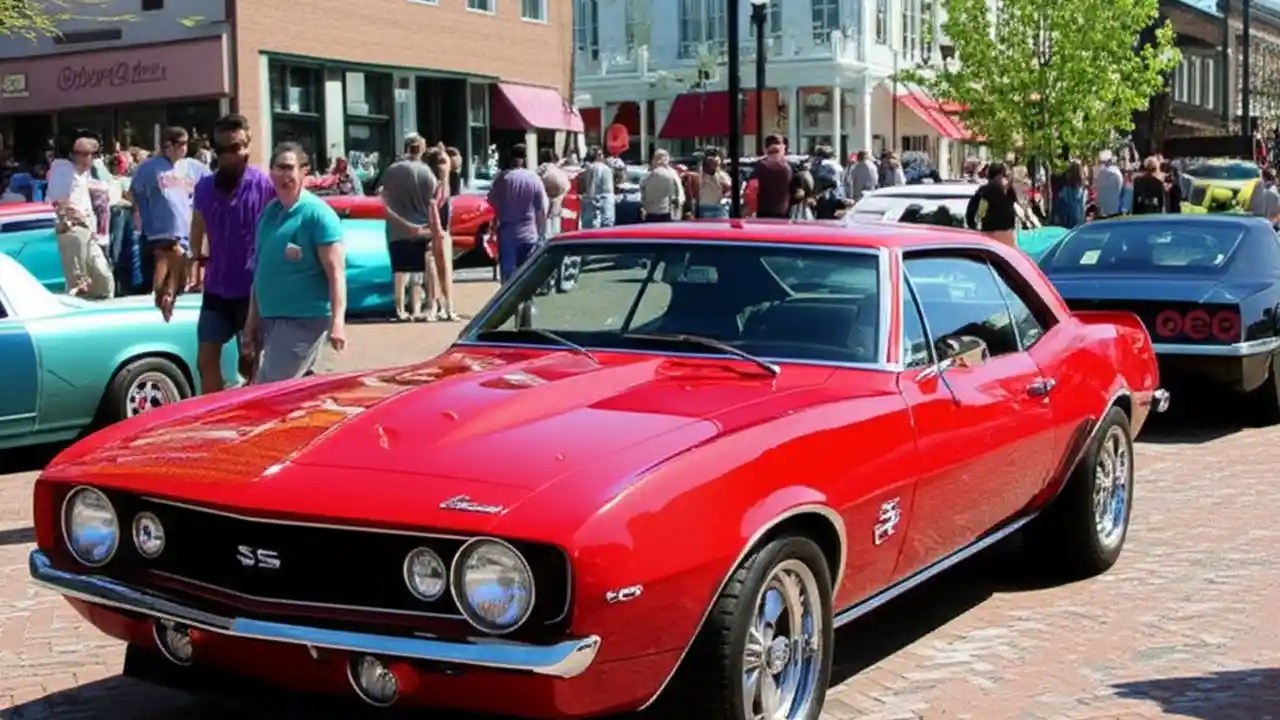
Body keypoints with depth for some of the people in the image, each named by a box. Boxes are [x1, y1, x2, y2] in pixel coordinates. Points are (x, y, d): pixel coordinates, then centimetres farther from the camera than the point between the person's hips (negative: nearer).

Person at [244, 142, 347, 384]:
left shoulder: (317, 213, -11)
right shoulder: (269, 212, 12)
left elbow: (336, 272, -16)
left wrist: (337, 321, -25)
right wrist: (253, 318, 19)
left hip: (304, 319, -8)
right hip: (271, 319, 8)